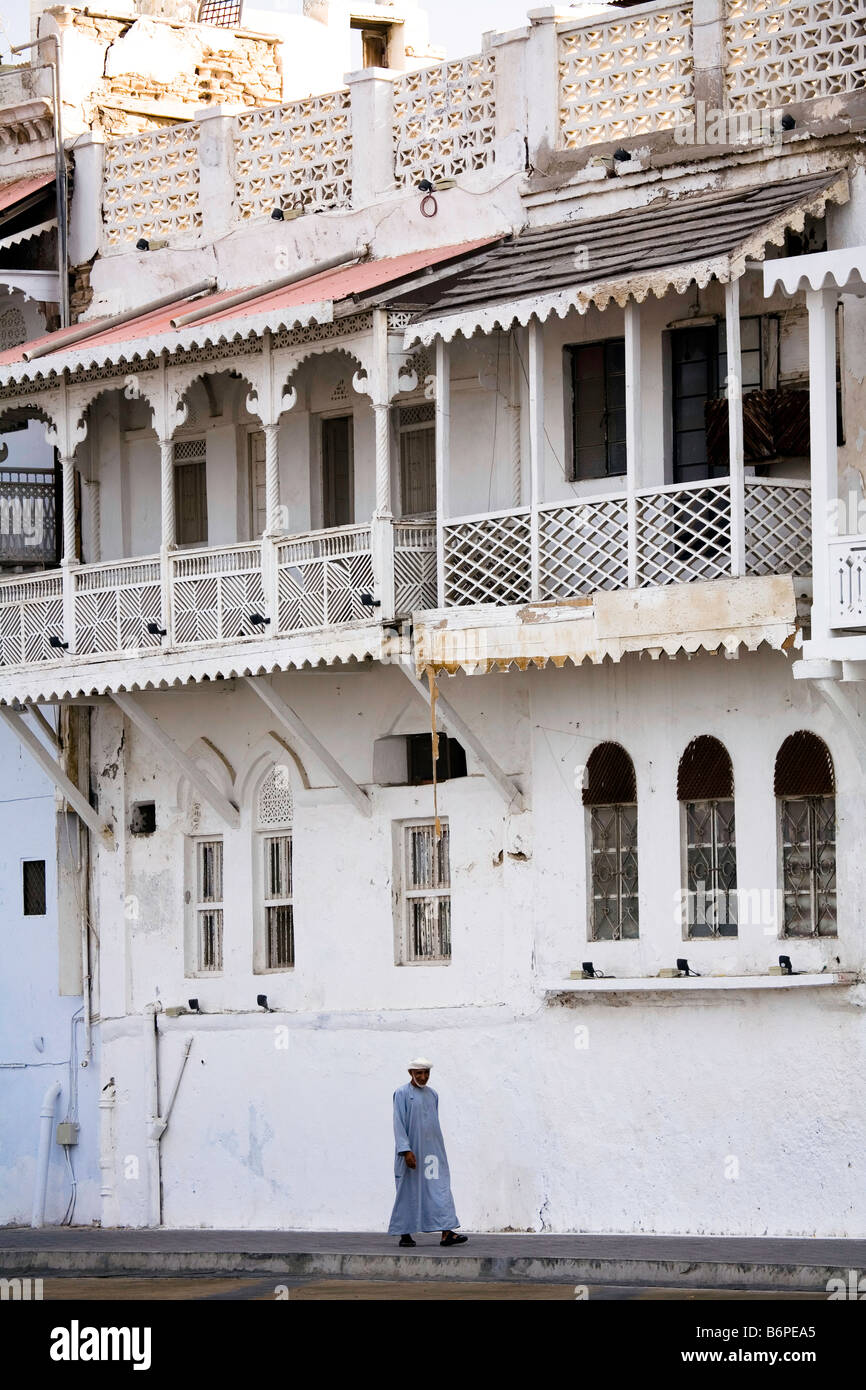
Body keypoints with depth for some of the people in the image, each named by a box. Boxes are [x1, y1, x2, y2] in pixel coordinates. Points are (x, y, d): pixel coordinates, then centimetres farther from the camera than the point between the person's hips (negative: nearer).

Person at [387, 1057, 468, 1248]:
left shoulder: (432, 1095, 13)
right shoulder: (402, 1094, -5)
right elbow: (399, 1123, -12)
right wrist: (406, 1151, -21)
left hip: (432, 1150, 5)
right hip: (411, 1150, -5)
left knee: (440, 1188, -5)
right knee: (409, 1190, 0)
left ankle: (446, 1233, -13)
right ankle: (405, 1234, 9)